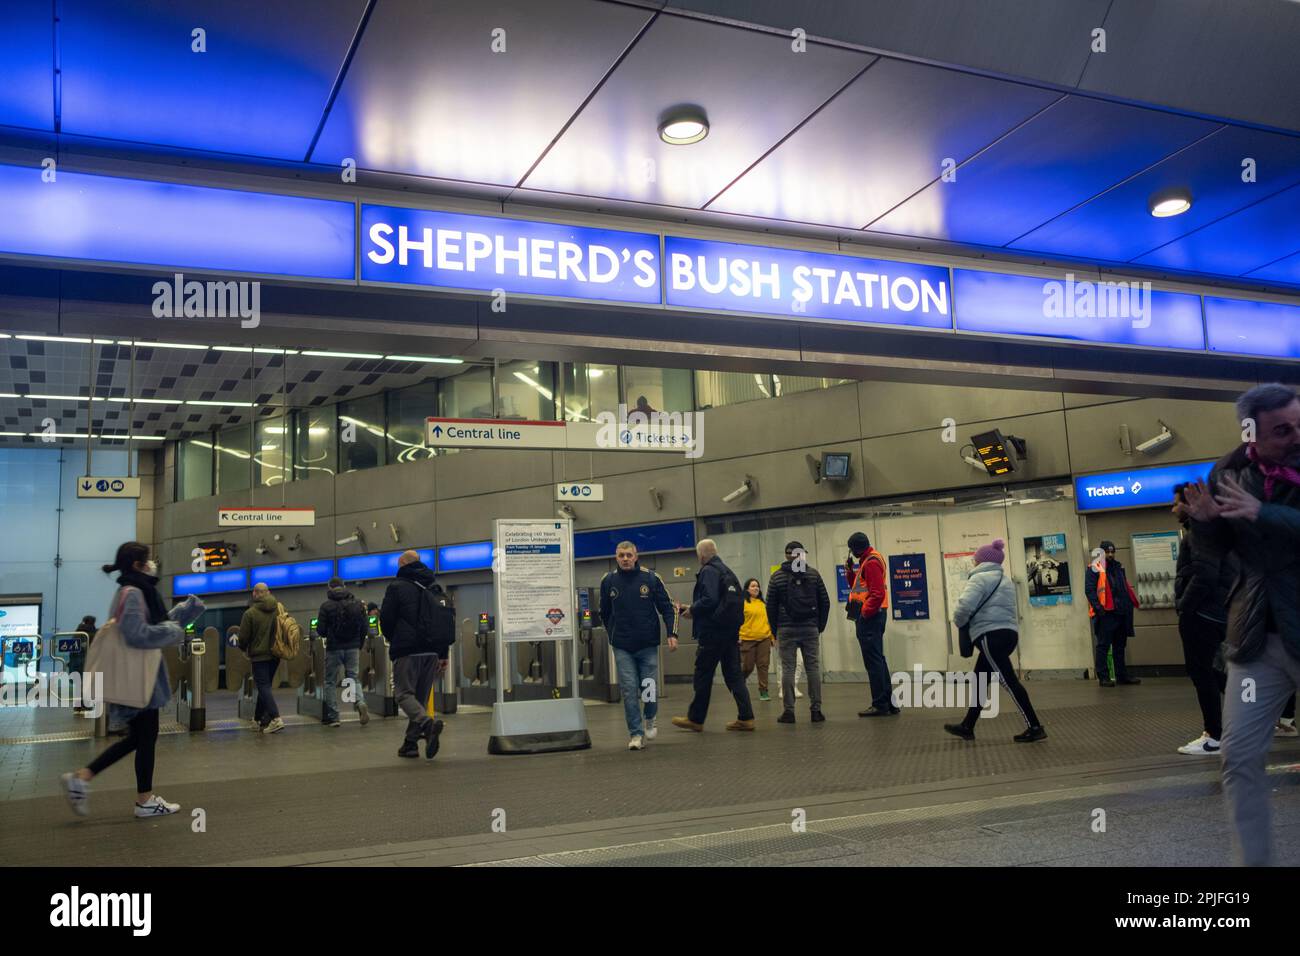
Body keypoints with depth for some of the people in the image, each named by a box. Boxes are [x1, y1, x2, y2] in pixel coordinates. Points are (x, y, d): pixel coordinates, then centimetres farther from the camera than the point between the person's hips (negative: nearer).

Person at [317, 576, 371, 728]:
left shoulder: (326, 606, -8)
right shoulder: (358, 604, 2)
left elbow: (320, 630, -8)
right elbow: (365, 628, 1)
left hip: (334, 648, -2)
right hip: (353, 647, 2)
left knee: (330, 682, 10)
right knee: (353, 677, 13)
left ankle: (332, 717, 10)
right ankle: (360, 702, -14)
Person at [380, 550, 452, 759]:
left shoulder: (397, 587, -2)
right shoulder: (435, 588, 15)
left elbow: (385, 619, -3)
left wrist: (394, 641, 17)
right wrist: (444, 653, 15)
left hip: (407, 651, -6)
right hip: (432, 651, 6)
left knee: (404, 693, -4)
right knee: (421, 696, 12)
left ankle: (427, 723, -29)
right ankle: (411, 742, 12)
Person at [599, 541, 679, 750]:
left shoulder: (651, 578, -3)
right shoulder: (608, 581, 1)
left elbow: (668, 608, 1)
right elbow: (605, 612, 17)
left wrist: (672, 634, -9)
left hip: (648, 645, -1)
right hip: (622, 648, 1)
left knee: (650, 690, 3)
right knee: (629, 691, -4)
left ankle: (649, 720, 33)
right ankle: (636, 733, 7)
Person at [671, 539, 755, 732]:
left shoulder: (708, 571, -11)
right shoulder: (728, 572, 17)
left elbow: (709, 600, -24)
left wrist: (692, 610, -6)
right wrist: (691, 608, 20)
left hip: (712, 633, -8)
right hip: (731, 632, 8)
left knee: (703, 676, 2)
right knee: (734, 675, 8)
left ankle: (695, 719, 11)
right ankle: (746, 718, 4)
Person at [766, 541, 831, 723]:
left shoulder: (777, 576, 2)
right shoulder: (813, 574, 4)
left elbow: (771, 606, 1)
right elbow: (825, 602, 4)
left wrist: (775, 631, 9)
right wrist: (820, 626, 11)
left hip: (786, 629, -1)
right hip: (810, 628, 1)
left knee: (788, 669, 1)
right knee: (813, 668, 5)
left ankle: (789, 711, 0)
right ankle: (816, 710, 4)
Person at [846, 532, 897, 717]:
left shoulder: (871, 562, -14)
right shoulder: (867, 560, 18)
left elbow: (877, 593, -22)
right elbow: (857, 587, 23)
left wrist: (865, 613, -17)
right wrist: (850, 572, 8)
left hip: (869, 617, -10)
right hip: (870, 616, 10)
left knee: (873, 661, -7)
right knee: (878, 660, 14)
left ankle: (880, 705, -4)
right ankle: (889, 703, 20)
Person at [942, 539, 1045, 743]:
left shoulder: (979, 578, -6)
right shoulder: (1006, 580, 22)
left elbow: (965, 606, -19)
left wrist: (959, 622, 2)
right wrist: (970, 623, 18)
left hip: (991, 635, -10)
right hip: (1008, 632, 10)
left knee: (1008, 681, -8)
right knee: (980, 682, 15)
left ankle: (1035, 728, -8)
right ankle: (967, 727, 22)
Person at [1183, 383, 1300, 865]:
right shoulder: (1228, 472, 2)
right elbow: (1213, 547, 11)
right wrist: (1204, 519, -9)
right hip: (1257, 635, 3)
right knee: (1240, 756, 3)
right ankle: (1253, 860, 16)